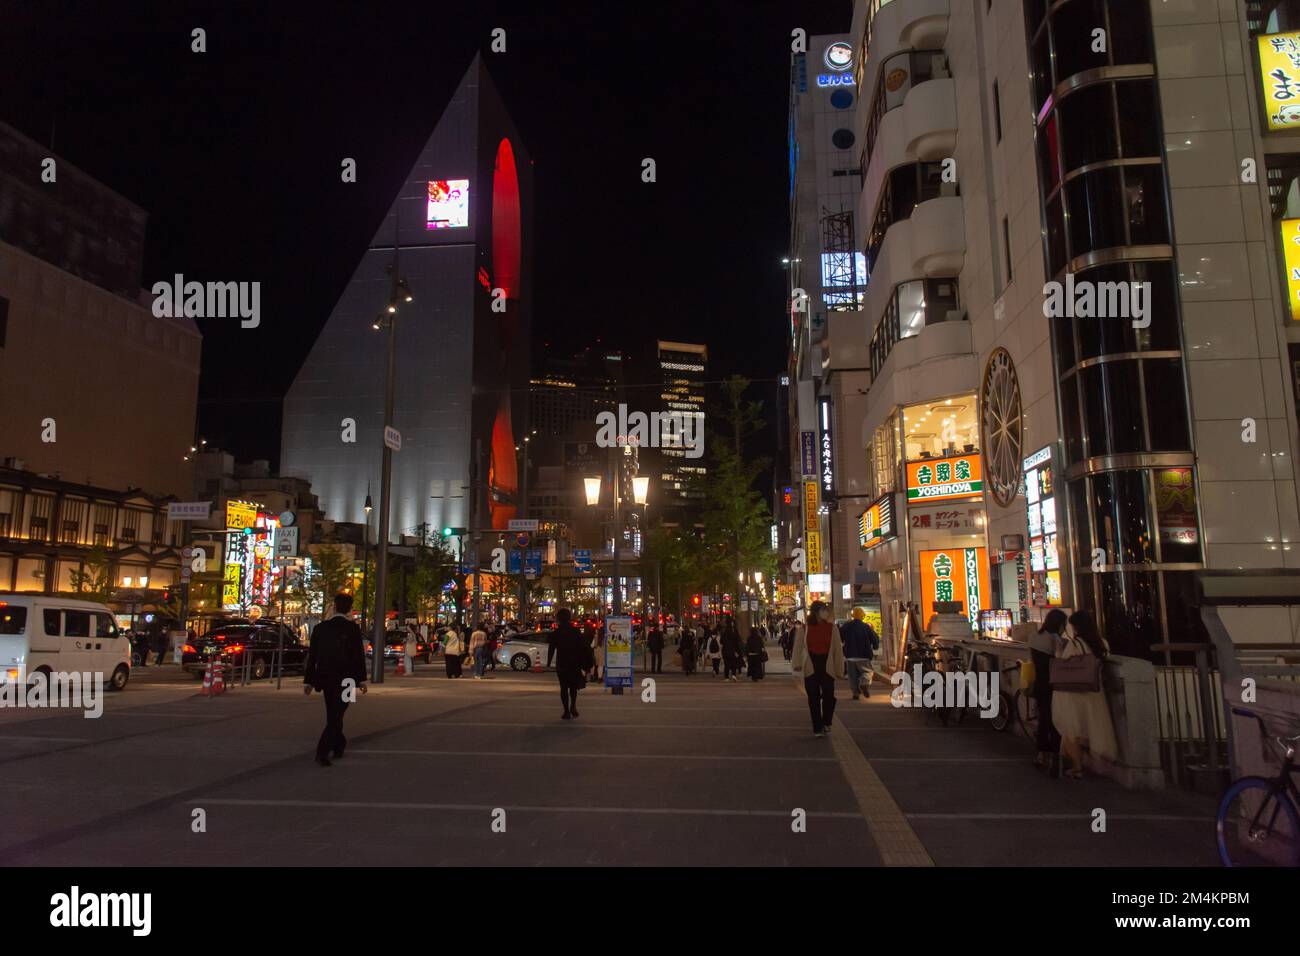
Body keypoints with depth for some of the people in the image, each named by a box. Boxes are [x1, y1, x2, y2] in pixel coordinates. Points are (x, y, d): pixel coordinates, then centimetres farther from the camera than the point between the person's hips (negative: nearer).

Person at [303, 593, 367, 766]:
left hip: (326, 678, 4)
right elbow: (359, 655, -8)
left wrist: (308, 681, 10)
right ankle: (322, 751, -13)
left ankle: (339, 746, 31)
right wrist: (362, 679, 0)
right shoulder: (353, 628, -8)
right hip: (345, 679, -4)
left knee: (334, 714, 19)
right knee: (336, 715, -1)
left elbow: (312, 656, 4)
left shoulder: (320, 628, 2)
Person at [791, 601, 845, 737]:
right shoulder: (804, 629, 0)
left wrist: (839, 668, 3)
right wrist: (797, 664, -9)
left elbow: (838, 649, 5)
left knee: (829, 696, -6)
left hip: (827, 668, 0)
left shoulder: (832, 628, 3)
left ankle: (825, 723, 20)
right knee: (813, 699, 4)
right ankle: (817, 728, 13)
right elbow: (797, 648, 1)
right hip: (810, 669, 0)